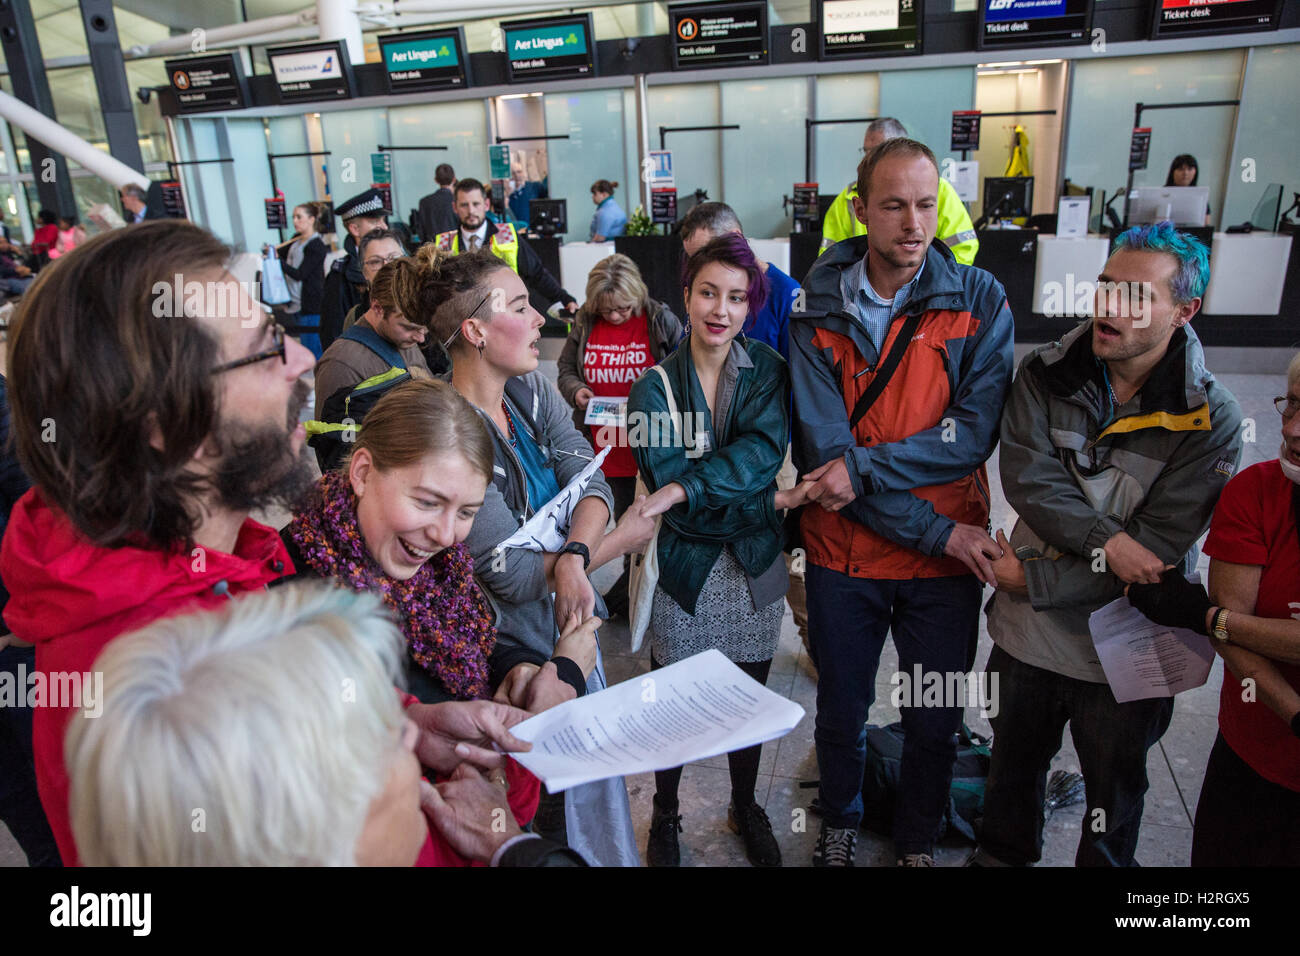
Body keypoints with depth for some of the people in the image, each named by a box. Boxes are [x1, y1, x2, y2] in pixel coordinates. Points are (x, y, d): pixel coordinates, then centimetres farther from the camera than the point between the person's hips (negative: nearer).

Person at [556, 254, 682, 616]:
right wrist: (576, 390, -8)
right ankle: (633, 583, 37)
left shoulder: (661, 321, -7)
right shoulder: (585, 325, 1)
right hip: (609, 447, 3)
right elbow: (566, 370, 13)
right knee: (624, 516, 19)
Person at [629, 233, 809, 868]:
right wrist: (775, 501, -16)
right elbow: (668, 483, -16)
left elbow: (764, 448, -20)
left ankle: (745, 809, 43)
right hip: (684, 573, -1)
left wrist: (687, 487, -33)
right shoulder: (653, 388, -7)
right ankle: (665, 816, 39)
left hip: (754, 574, 2)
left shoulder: (767, 370, -2)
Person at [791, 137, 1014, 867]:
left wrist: (863, 466, -24)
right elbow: (822, 448, -14)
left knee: (936, 725, 15)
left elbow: (974, 431, -14)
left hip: (949, 559, 0)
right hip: (843, 552, 0)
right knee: (840, 713, 19)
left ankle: (918, 841, 44)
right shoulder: (817, 308, -6)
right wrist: (937, 531, -18)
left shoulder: (980, 299, -5)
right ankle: (840, 825, 48)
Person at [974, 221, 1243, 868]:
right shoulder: (1046, 374, -7)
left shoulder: (1210, 420, -15)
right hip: (1025, 634, 3)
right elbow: (1026, 478, -18)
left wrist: (1034, 575, -19)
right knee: (1012, 768, 25)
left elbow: (1156, 552, -19)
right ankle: (1001, 856, 52)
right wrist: (1106, 541, -29)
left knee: (1114, 795, 21)